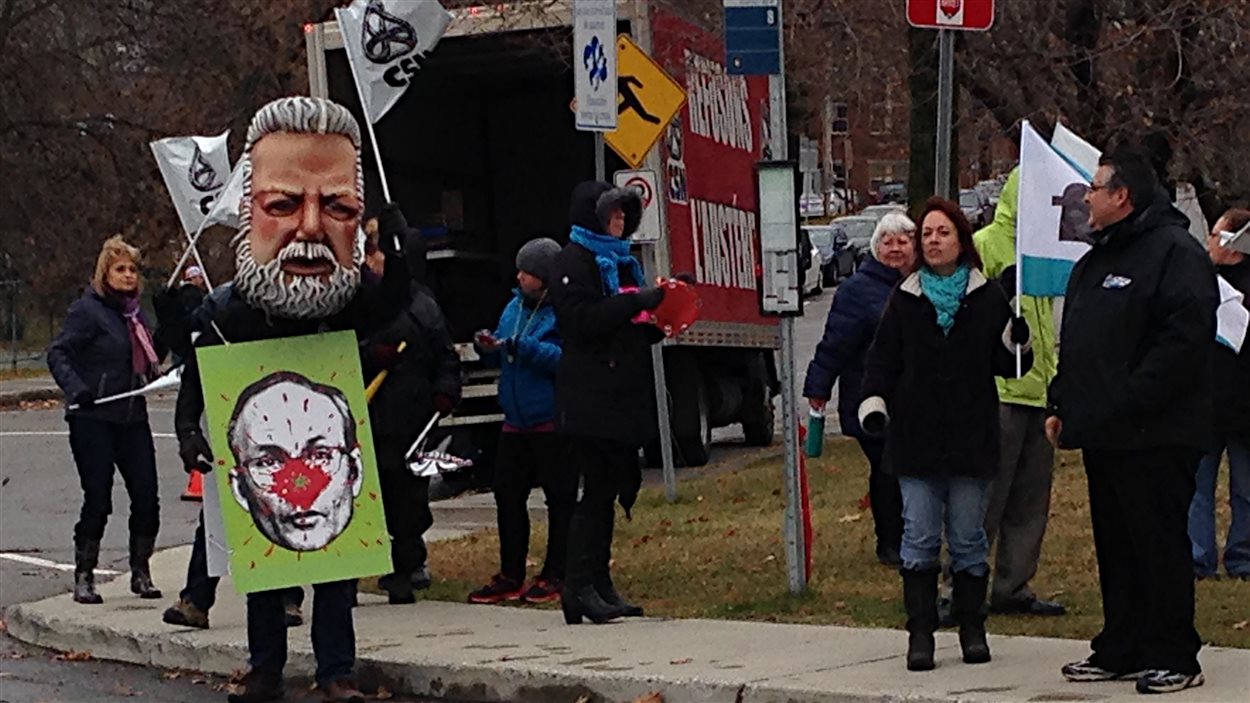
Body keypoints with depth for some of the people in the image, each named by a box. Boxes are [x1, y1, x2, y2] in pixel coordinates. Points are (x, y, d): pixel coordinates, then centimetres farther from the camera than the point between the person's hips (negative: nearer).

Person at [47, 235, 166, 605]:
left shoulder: (135, 313, 14)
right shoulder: (88, 310, -7)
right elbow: (58, 354, -14)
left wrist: (155, 374, 6)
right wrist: (76, 389, -28)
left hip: (132, 417, 6)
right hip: (93, 419, -6)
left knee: (147, 497, 2)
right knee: (98, 500, -4)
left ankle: (140, 572, 16)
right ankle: (84, 577, 9)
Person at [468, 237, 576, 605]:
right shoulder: (514, 307, 12)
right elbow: (502, 358, 21)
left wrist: (524, 348, -26)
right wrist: (488, 347, -1)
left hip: (553, 425, -8)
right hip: (516, 423, 8)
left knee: (560, 499, 2)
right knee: (508, 495, 9)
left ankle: (555, 576, 9)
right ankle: (510, 577, 16)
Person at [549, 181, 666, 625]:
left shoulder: (621, 260, 22)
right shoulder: (573, 261, -6)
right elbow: (581, 319, -20)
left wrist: (656, 324, 8)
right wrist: (637, 302, -21)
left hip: (623, 396, 9)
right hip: (591, 400, -9)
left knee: (610, 490, 8)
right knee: (598, 491, -11)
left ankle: (600, 585, 12)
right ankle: (580, 588, -9)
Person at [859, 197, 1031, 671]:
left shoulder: (988, 299, 4)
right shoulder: (905, 300, 8)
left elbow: (1003, 365, 6)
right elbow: (882, 359, 9)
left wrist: (1017, 345, -14)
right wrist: (873, 402, -5)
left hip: (971, 437, 0)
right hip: (916, 438, 1)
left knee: (969, 539, 6)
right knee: (919, 539, -1)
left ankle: (972, 629, 17)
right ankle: (920, 634, 4)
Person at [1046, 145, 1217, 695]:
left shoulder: (1175, 253, -11)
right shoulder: (1095, 261, 19)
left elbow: (1184, 340, -21)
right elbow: (1074, 344, 27)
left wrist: (1128, 402, -22)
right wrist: (1061, 405, 17)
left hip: (1154, 439, -9)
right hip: (1102, 434, 9)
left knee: (1159, 545, -4)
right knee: (1114, 547, 13)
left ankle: (1172, 657, 2)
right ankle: (1120, 650, 21)